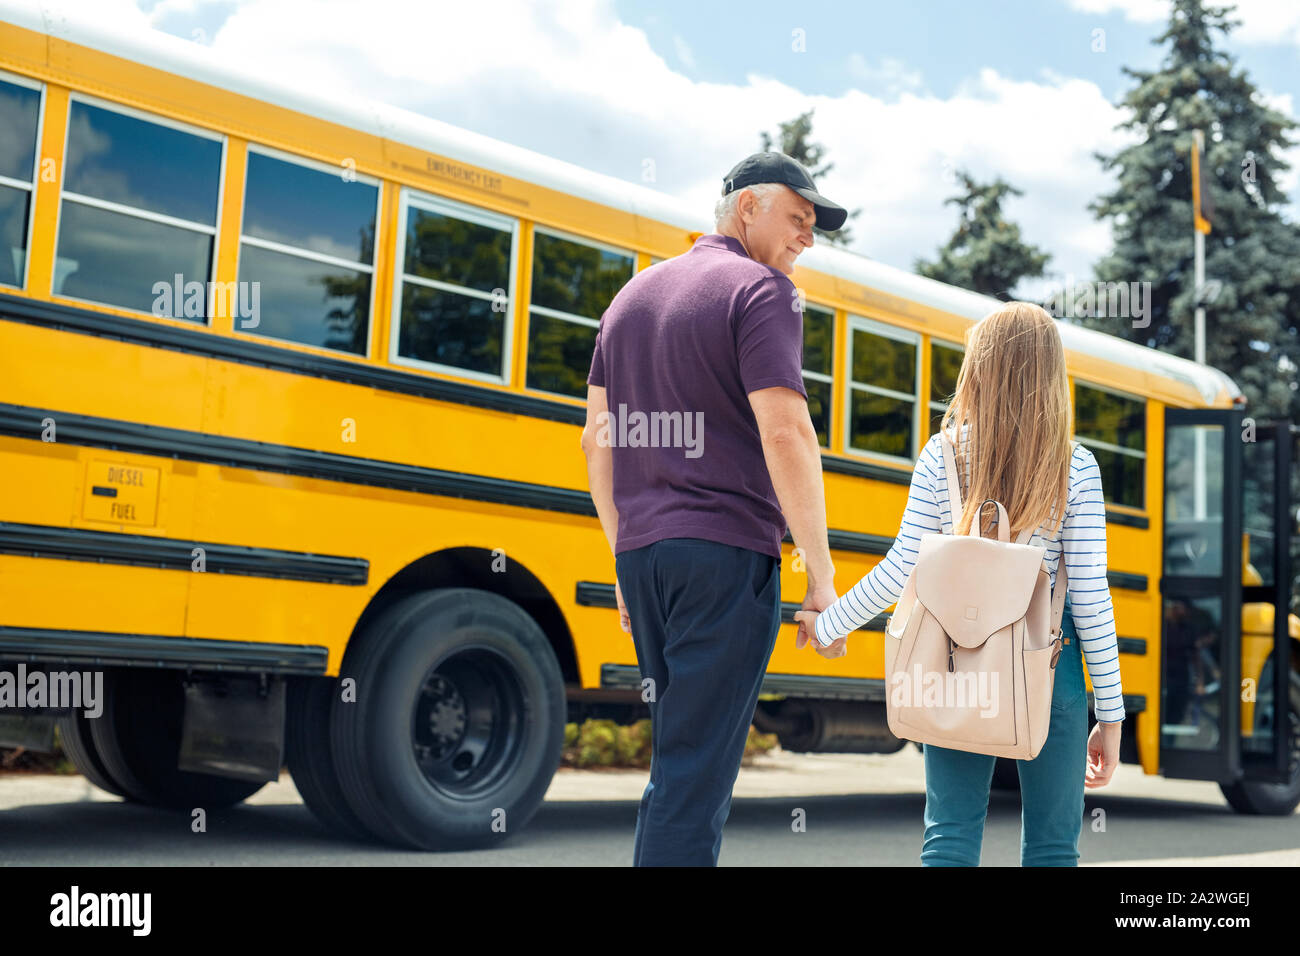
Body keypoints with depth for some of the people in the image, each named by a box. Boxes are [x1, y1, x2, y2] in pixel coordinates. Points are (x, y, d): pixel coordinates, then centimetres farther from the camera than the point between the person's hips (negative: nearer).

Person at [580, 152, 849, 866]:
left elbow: (598, 440, 18)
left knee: (678, 756, 17)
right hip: (725, 553, -7)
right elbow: (785, 433, -15)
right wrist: (822, 578, -12)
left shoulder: (632, 295, 19)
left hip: (643, 551, 7)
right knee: (694, 773, -6)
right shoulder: (760, 289, -4)